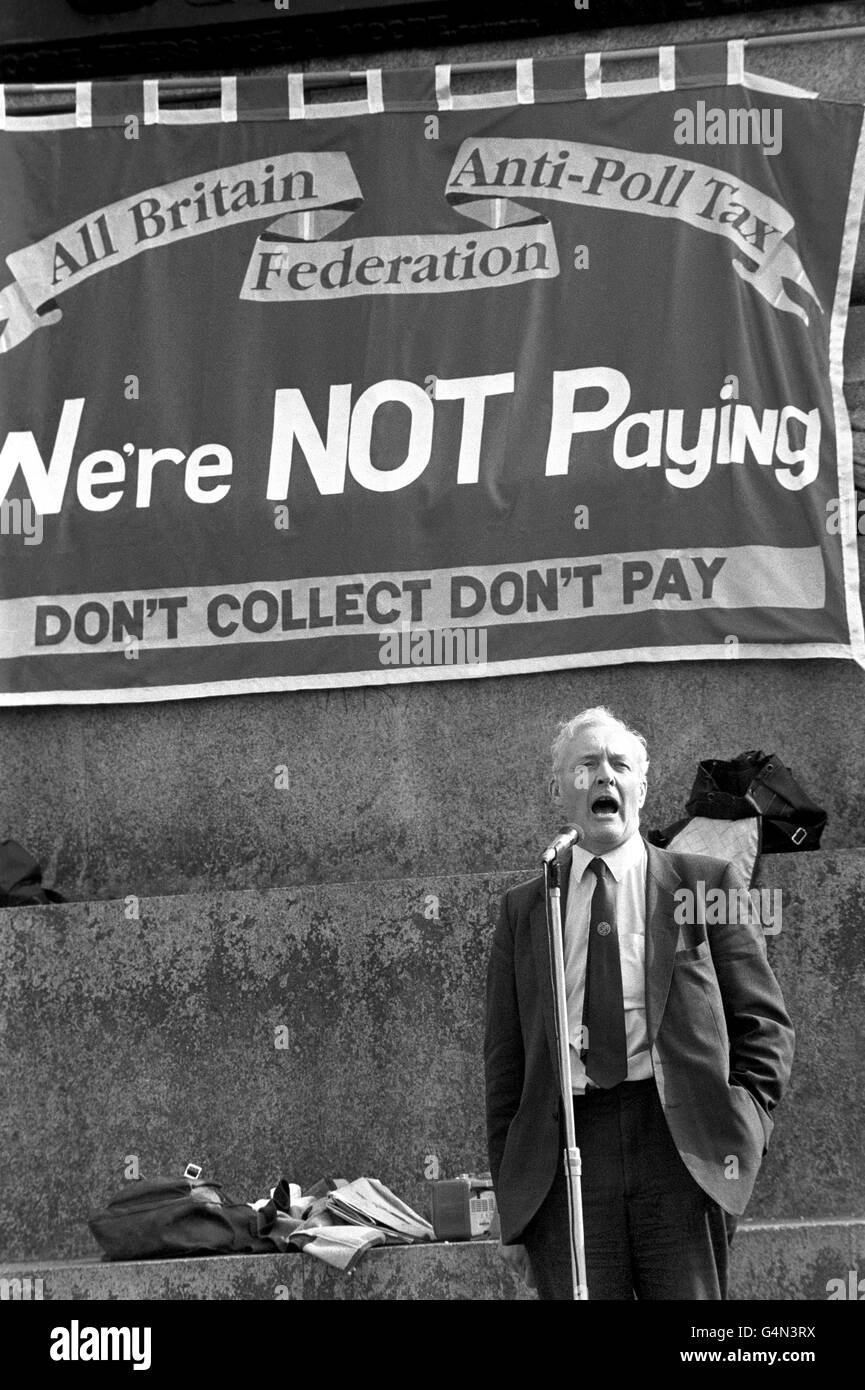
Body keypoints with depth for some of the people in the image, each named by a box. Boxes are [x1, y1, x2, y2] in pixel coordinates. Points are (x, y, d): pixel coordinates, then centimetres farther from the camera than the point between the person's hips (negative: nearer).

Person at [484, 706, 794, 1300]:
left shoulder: (708, 884, 10)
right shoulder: (524, 908, 15)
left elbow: (764, 1024, 10)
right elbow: (505, 1059, 13)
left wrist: (744, 1129, -4)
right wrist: (512, 1207, 7)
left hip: (683, 1148, -1)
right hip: (568, 1156, 1)